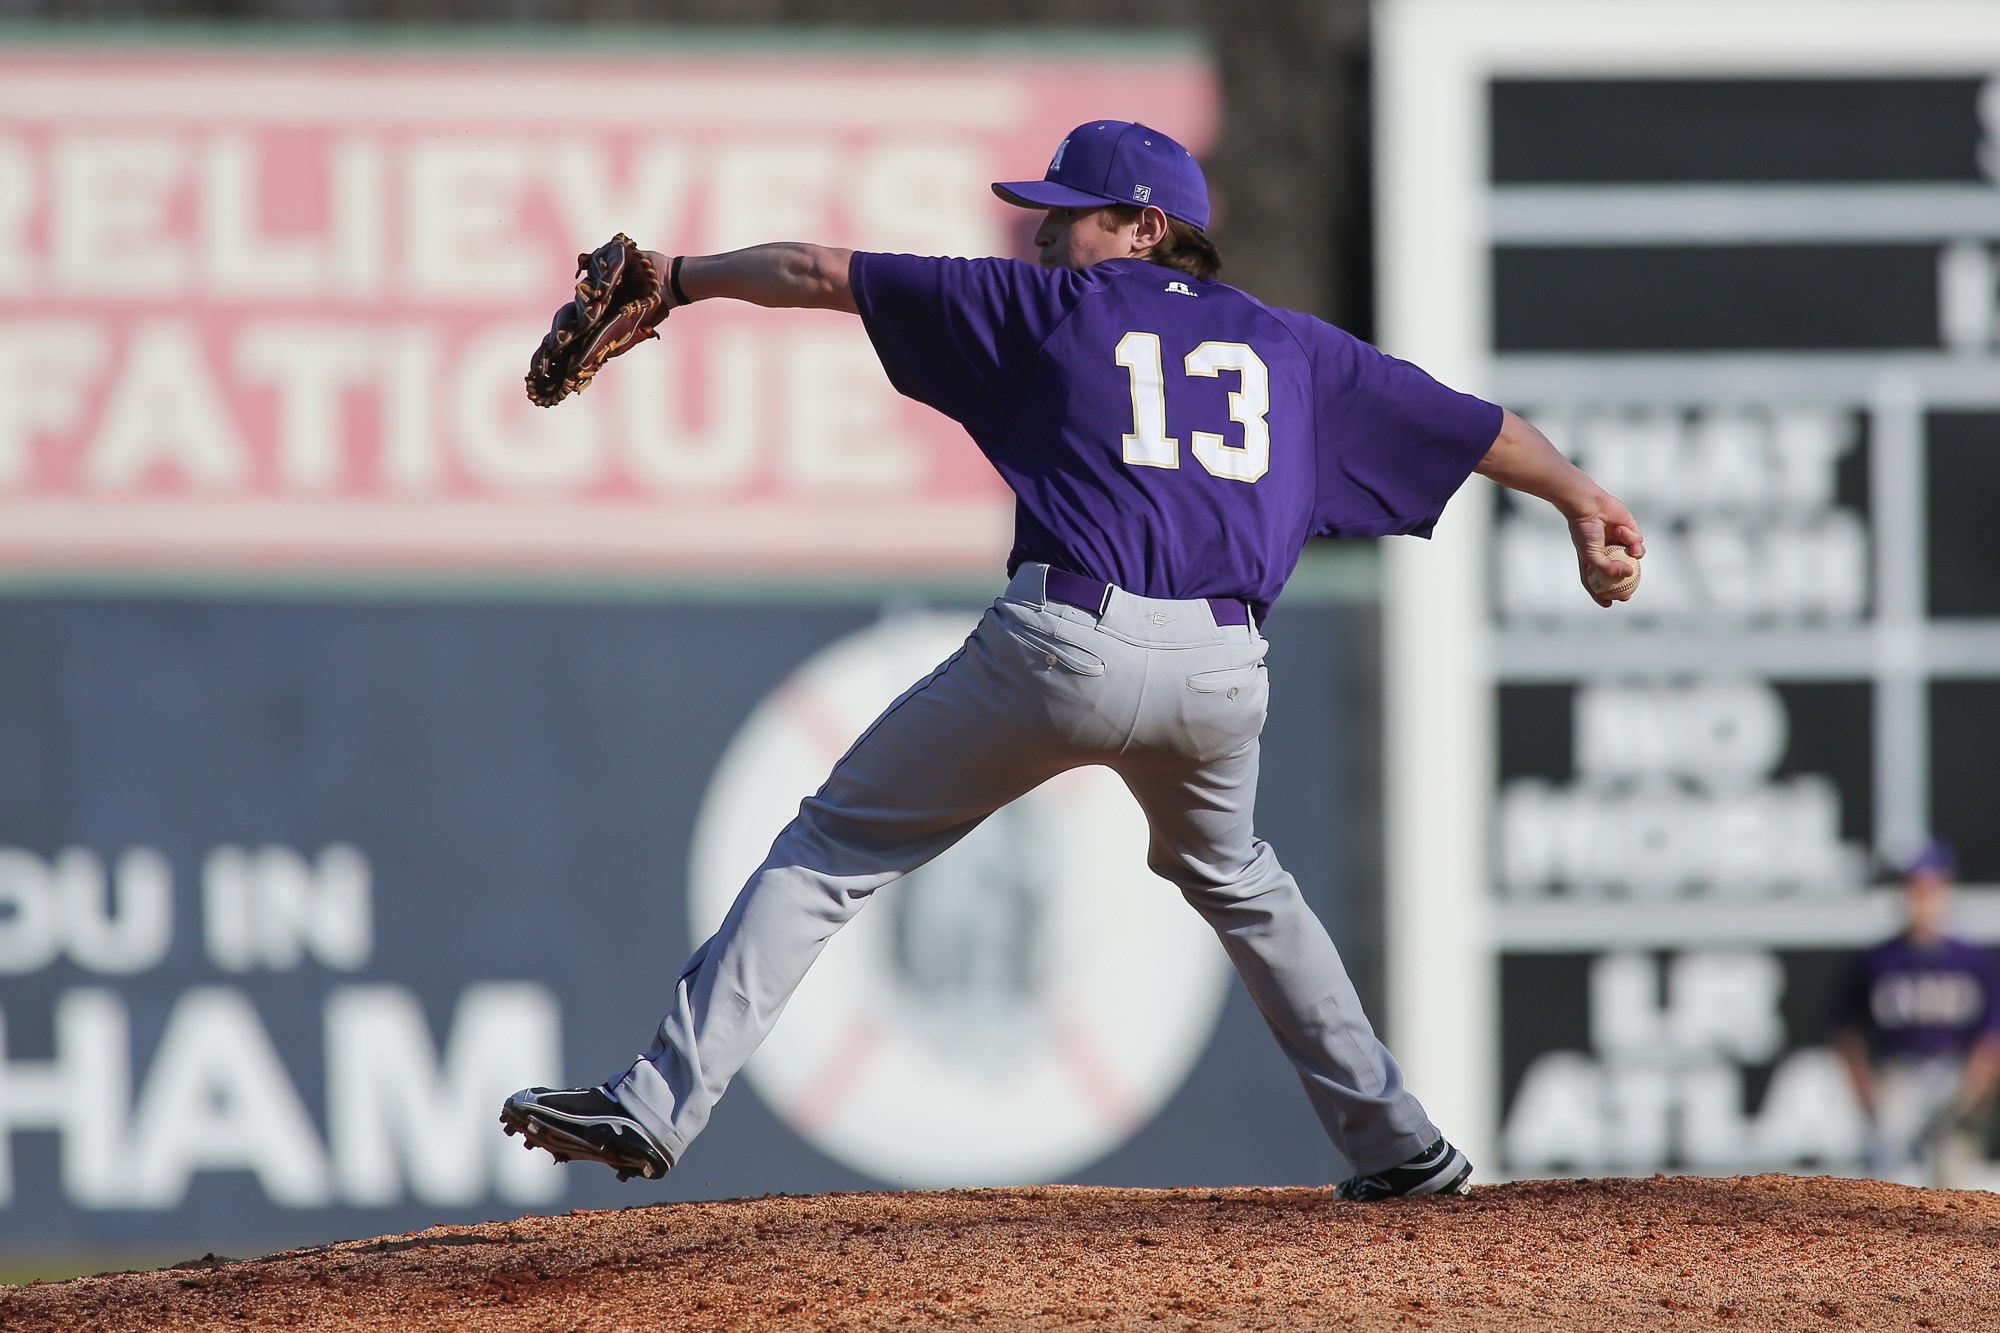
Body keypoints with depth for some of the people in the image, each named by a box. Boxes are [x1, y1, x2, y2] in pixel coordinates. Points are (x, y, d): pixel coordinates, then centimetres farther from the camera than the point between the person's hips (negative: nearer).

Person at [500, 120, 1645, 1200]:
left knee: (839, 846, 4)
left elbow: (825, 275, 13)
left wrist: (678, 277, 24)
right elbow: (1467, 422, 28)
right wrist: (1582, 500, 42)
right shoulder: (1292, 348, 21)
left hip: (1066, 646, -4)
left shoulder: (1054, 308, 13)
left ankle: (661, 1105, -6)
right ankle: (1402, 1146, 30)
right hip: (1223, 673, 4)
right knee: (1231, 874, 33)